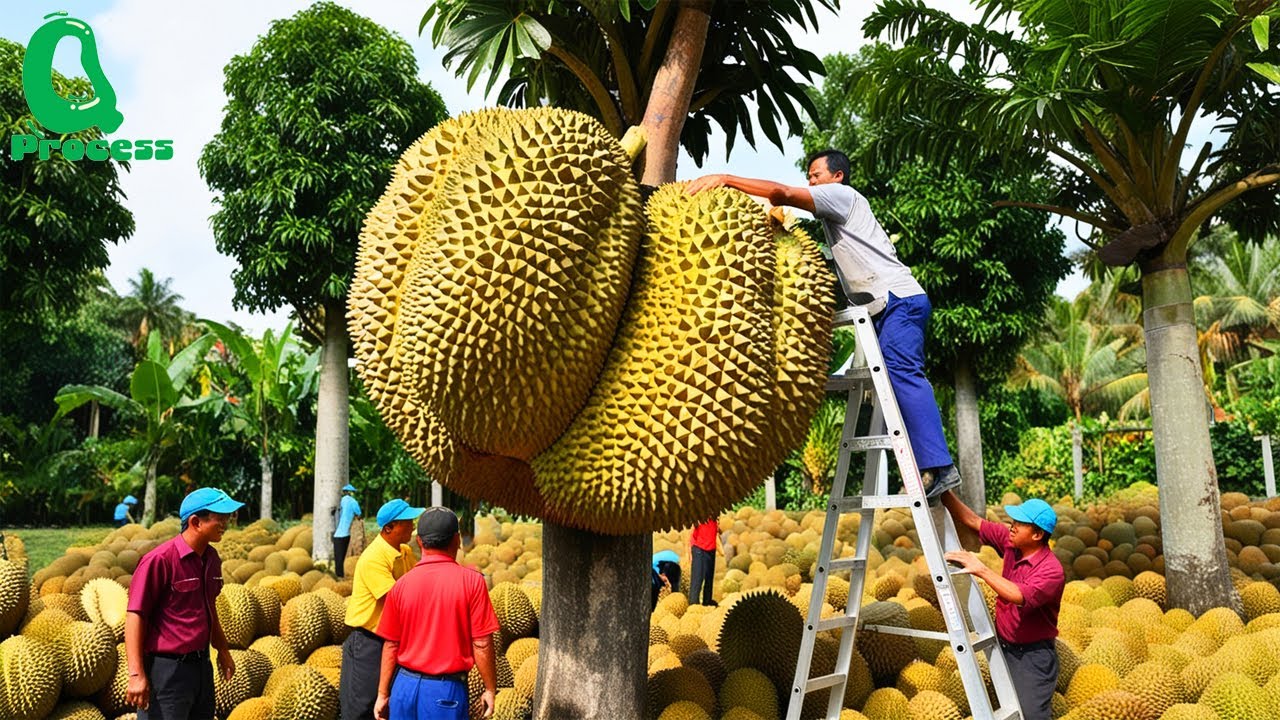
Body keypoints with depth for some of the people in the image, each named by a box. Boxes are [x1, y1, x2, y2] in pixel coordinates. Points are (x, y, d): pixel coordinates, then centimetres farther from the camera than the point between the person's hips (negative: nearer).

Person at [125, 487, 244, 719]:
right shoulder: (159, 560, -17)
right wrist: (136, 674, -20)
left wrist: (223, 650, 24)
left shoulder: (211, 558, 6)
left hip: (201, 664, 8)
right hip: (167, 668, -8)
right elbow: (135, 616, -17)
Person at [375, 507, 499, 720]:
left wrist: (382, 694, 12)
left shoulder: (402, 585, -2)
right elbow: (482, 644, -10)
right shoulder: (471, 581, -11)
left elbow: (390, 645, 3)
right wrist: (490, 689, 1)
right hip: (446, 691, -3)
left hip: (406, 686, 3)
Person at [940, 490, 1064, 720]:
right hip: (1003, 646, 7)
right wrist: (945, 494, -12)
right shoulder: (1011, 542, -5)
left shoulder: (1052, 570, -23)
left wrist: (981, 570, -39)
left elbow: (1020, 596, -38)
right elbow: (972, 521, -2)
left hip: (1032, 656, -7)